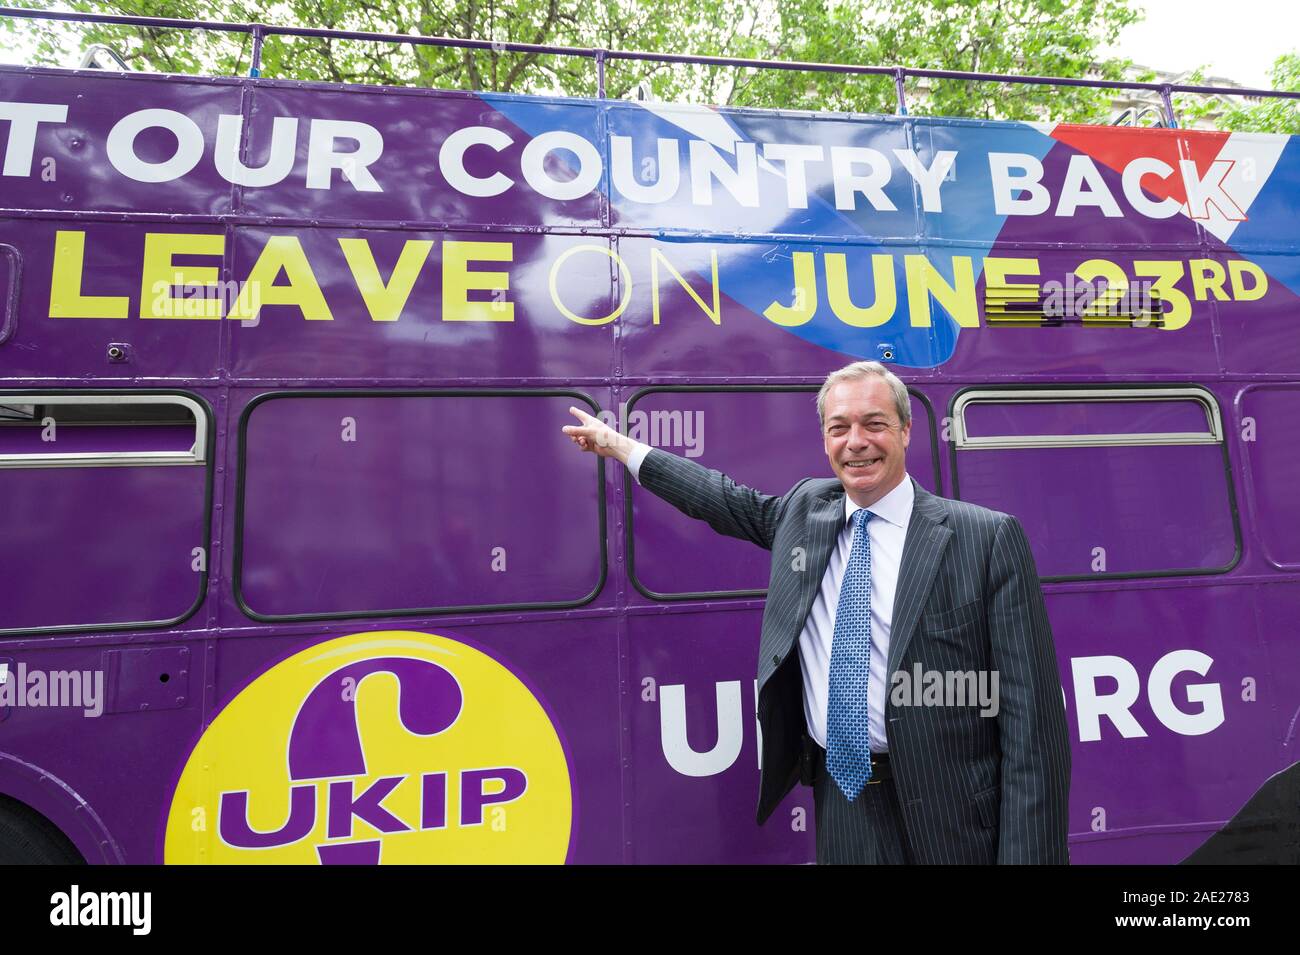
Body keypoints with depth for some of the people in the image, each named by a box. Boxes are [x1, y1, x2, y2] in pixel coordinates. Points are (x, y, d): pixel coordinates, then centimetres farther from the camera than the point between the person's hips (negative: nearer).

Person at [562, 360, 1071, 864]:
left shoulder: (989, 537, -11)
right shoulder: (805, 510, 2)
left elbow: (1031, 717, -11)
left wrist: (1026, 854, -14)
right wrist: (622, 447, 24)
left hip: (945, 822, -3)